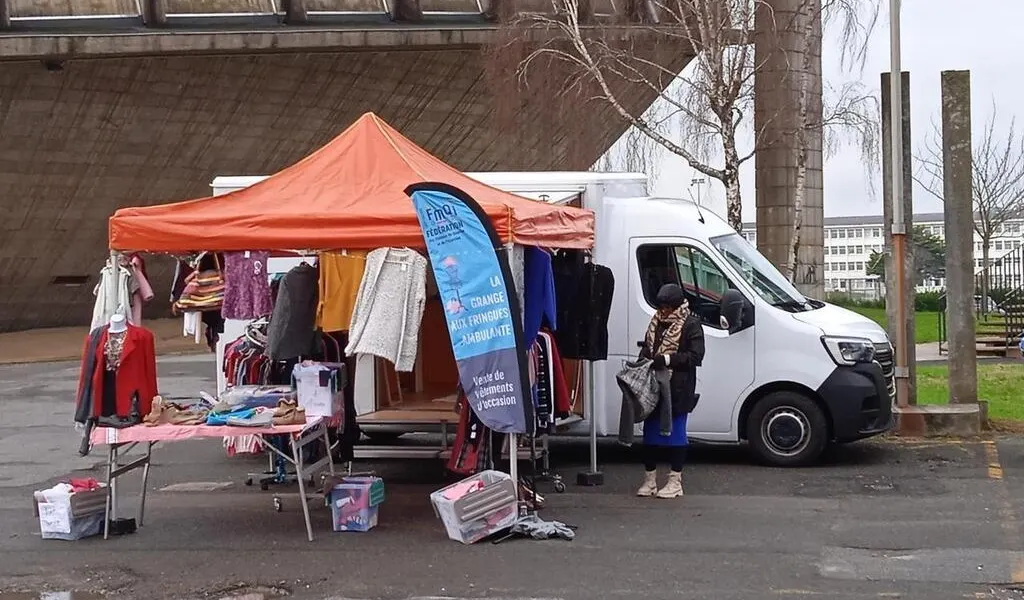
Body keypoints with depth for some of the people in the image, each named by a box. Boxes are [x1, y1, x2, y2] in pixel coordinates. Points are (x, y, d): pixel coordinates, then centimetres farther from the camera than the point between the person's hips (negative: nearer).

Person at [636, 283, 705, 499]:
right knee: (651, 432, 8)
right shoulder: (656, 323, 12)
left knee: (675, 432, 1)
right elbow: (646, 348, 20)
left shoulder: (691, 325, -7)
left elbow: (696, 356, -14)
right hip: (654, 387, 6)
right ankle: (649, 479, 18)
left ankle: (675, 481, 10)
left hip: (678, 390, -6)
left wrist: (667, 359, -22)